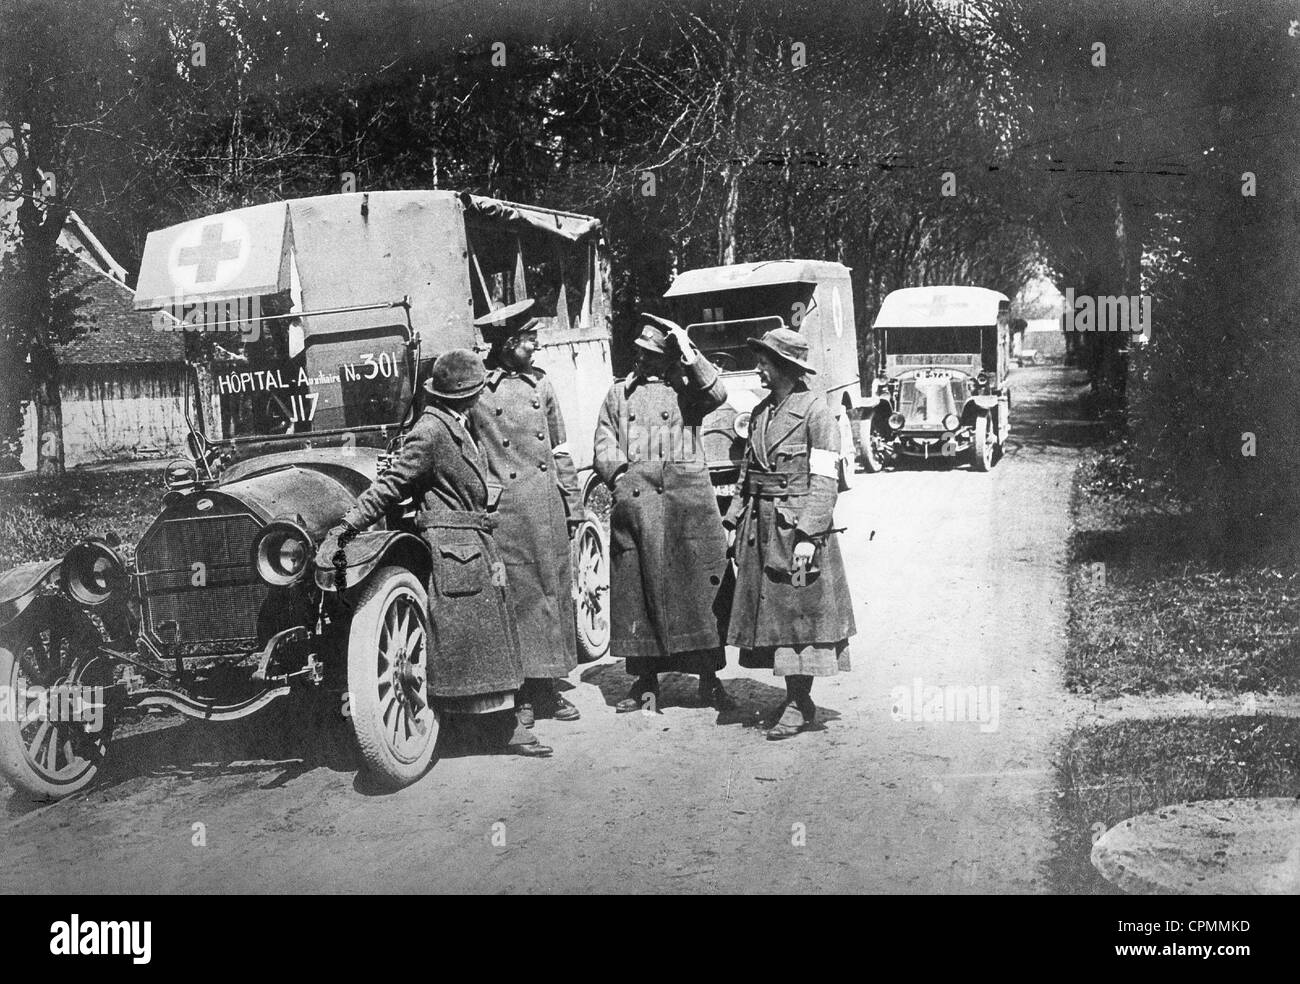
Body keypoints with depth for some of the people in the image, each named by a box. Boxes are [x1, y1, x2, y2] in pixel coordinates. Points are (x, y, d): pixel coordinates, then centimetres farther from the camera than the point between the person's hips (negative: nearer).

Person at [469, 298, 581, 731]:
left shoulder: (540, 383, 12)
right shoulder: (476, 390, -5)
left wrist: (571, 499, 12)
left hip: (548, 506, 5)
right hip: (505, 511, -5)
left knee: (554, 591, 7)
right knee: (518, 595, -1)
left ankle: (548, 687, 16)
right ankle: (522, 694, 7)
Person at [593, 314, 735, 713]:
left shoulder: (687, 388, 10)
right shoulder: (620, 393, 18)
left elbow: (717, 395, -12)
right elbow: (603, 444, 13)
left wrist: (689, 354, -8)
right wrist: (619, 475, -4)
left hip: (687, 493, -2)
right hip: (634, 497, 3)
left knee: (700, 583, -4)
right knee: (636, 586, 2)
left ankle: (709, 679, 3)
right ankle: (644, 680, 11)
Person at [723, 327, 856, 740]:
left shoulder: (815, 411, -9)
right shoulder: (761, 411, 13)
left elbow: (824, 480, -14)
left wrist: (808, 536, -20)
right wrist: (733, 521, 11)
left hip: (798, 527, -7)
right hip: (760, 527, 7)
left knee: (799, 614, -3)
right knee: (770, 611, 10)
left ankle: (800, 705, 3)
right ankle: (793, 697, 19)